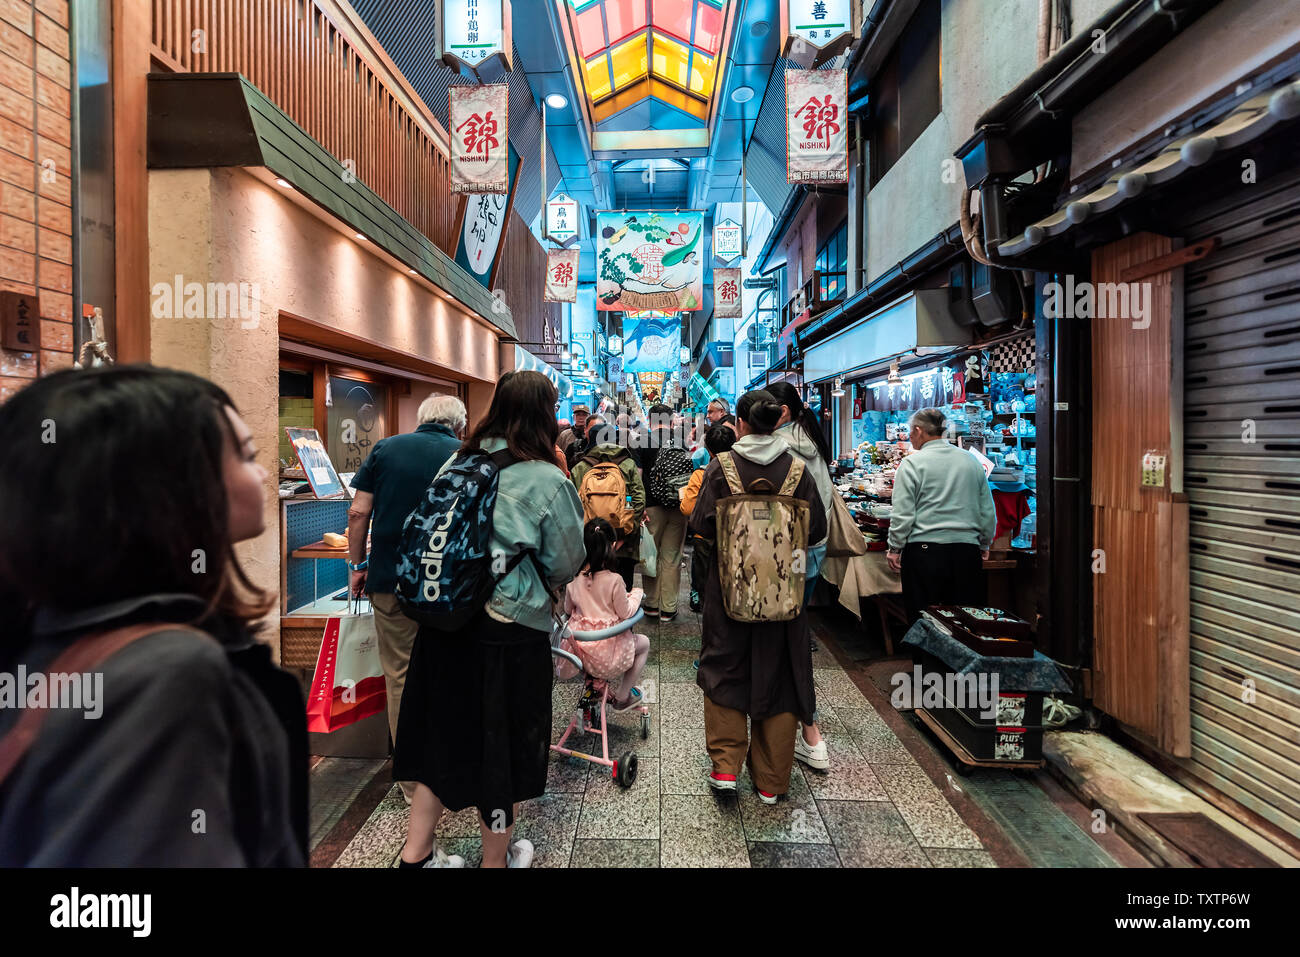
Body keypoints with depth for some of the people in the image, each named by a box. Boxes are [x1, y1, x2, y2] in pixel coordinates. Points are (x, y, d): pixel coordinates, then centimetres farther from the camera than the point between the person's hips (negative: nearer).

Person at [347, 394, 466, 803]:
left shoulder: (385, 448, 3)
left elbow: (359, 512, 0)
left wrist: (357, 564, 9)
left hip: (391, 581, 1)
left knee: (400, 677, 11)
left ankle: (413, 780, 22)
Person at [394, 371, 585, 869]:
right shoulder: (548, 482, -16)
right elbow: (567, 564, -7)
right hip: (508, 629, -5)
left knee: (445, 730, 22)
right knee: (502, 744, 15)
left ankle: (415, 853, 37)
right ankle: (498, 858, 37)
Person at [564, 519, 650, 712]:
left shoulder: (573, 578, -5)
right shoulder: (614, 580, -18)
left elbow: (568, 610, 8)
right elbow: (625, 613, -8)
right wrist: (636, 593, 8)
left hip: (579, 647, 6)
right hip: (606, 654, -6)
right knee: (644, 643, 22)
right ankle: (621, 698, 25)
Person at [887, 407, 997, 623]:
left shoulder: (911, 463, -5)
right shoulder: (972, 461, 10)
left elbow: (902, 514, -8)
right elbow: (988, 511, 15)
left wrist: (895, 548, 1)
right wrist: (984, 544, 25)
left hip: (924, 550, -4)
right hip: (967, 551, 4)